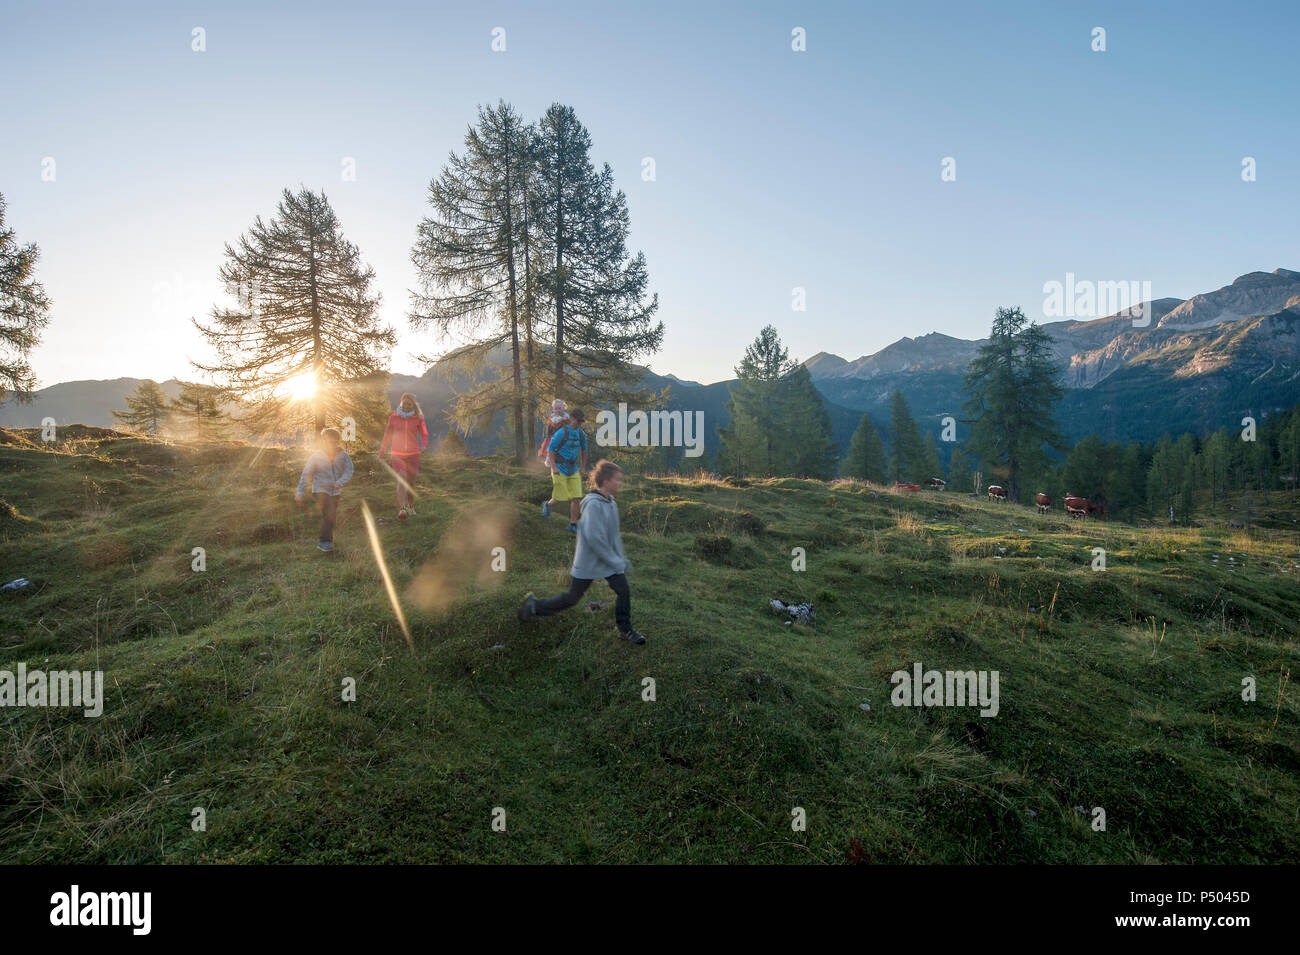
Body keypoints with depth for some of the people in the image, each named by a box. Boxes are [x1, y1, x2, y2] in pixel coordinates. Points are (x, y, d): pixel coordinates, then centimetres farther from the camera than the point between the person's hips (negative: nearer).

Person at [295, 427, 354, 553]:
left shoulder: (343, 455, -6)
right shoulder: (317, 456, -10)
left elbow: (349, 471, -6)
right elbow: (306, 474, -6)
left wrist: (340, 482, -25)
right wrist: (300, 491, -7)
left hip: (335, 491, 4)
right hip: (321, 489, -3)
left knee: (332, 515, 15)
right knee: (327, 514, -16)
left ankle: (328, 539, 33)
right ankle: (325, 542, -11)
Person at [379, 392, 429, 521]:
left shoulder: (418, 418, -2)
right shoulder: (393, 417, -1)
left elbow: (424, 435, 2)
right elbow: (387, 435, 10)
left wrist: (424, 446, -21)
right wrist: (381, 453, 16)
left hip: (413, 454, 1)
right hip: (397, 455, -1)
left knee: (410, 482, 11)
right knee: (402, 479, -20)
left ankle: (411, 506, 36)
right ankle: (401, 511, -28)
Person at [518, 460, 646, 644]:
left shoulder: (611, 503, 3)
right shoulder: (593, 504, -25)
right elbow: (594, 538, -28)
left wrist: (622, 558, 14)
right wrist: (616, 562, -23)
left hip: (608, 560, 7)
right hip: (588, 563, -7)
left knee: (623, 591, 0)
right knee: (571, 598, 6)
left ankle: (625, 630, 16)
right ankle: (534, 606, 27)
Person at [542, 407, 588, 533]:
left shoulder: (581, 434, 5)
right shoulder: (562, 433, -15)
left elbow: (584, 449, 21)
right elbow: (550, 450, -12)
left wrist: (583, 467, 18)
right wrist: (554, 467, -18)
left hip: (574, 470, 6)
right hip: (560, 469, -5)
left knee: (577, 498, -3)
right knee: (560, 498, -2)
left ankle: (573, 525, 7)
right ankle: (547, 504, 33)